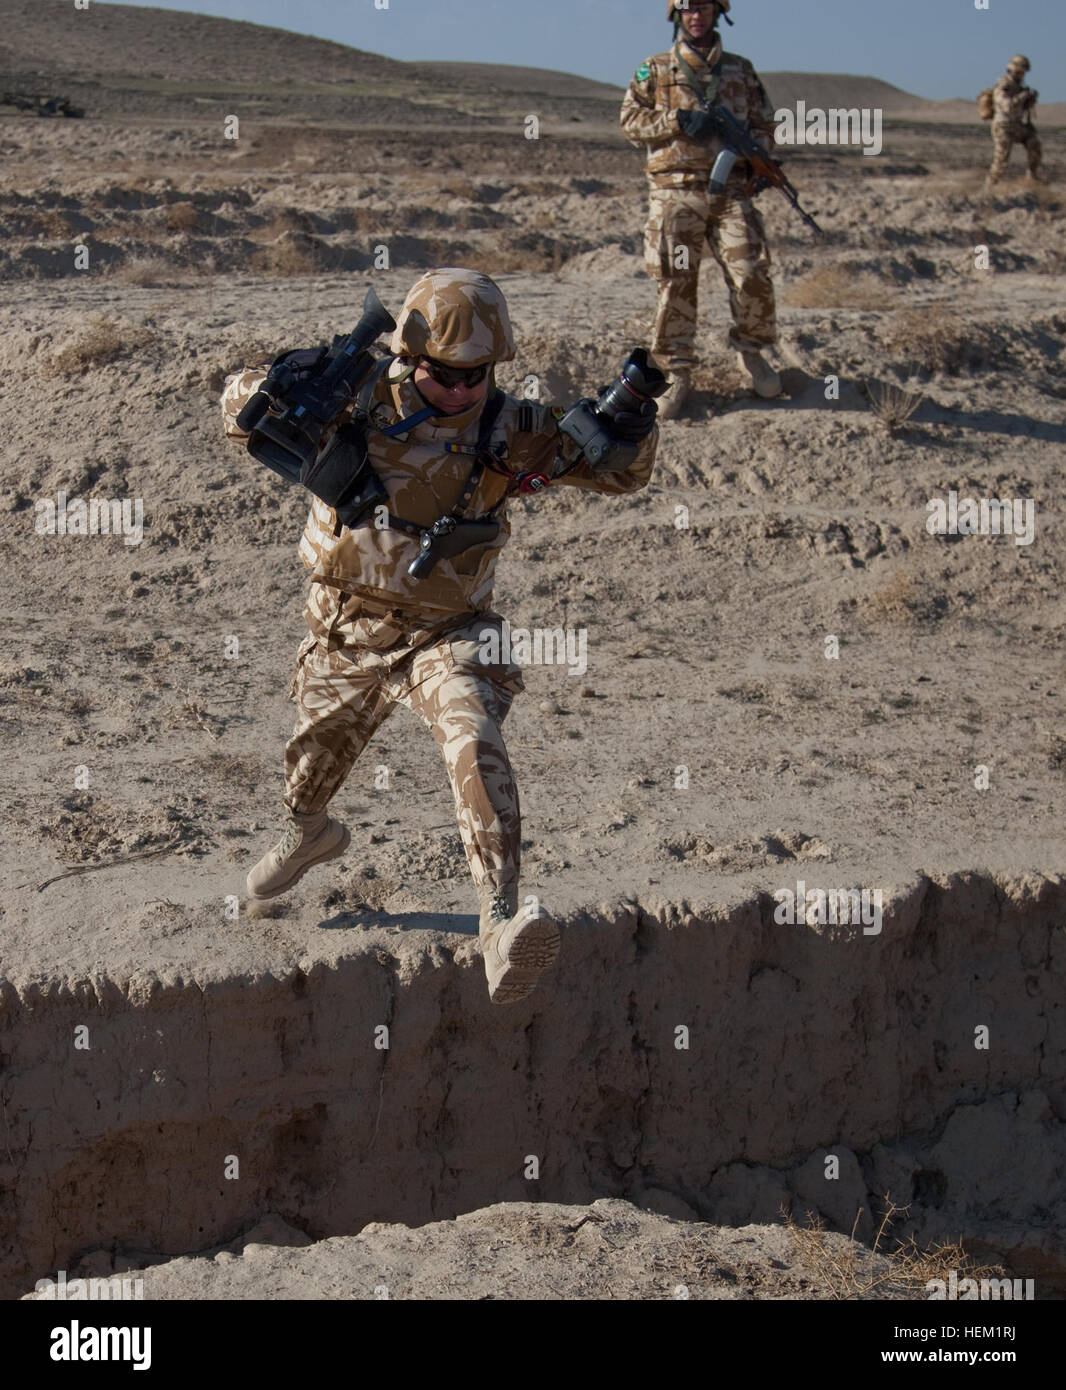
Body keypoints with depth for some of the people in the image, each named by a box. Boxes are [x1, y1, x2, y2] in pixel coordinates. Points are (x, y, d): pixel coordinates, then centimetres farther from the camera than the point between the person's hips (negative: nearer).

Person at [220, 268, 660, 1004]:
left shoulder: (507, 430, -12)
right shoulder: (354, 398, -14)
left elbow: (617, 471, -5)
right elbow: (239, 404, -9)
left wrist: (632, 425, -28)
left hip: (446, 633, -2)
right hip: (347, 630, 2)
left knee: (476, 744, -30)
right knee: (318, 750, 25)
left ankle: (501, 922, -37)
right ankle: (310, 831, 62)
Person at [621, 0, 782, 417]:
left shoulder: (741, 70, 15)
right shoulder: (654, 70, 10)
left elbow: (764, 125, 19)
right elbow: (631, 121, 5)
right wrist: (676, 121, -10)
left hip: (729, 190, 1)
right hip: (675, 191, -1)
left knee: (752, 275, -10)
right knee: (675, 282, -4)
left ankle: (751, 351, 14)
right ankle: (676, 372, 6)